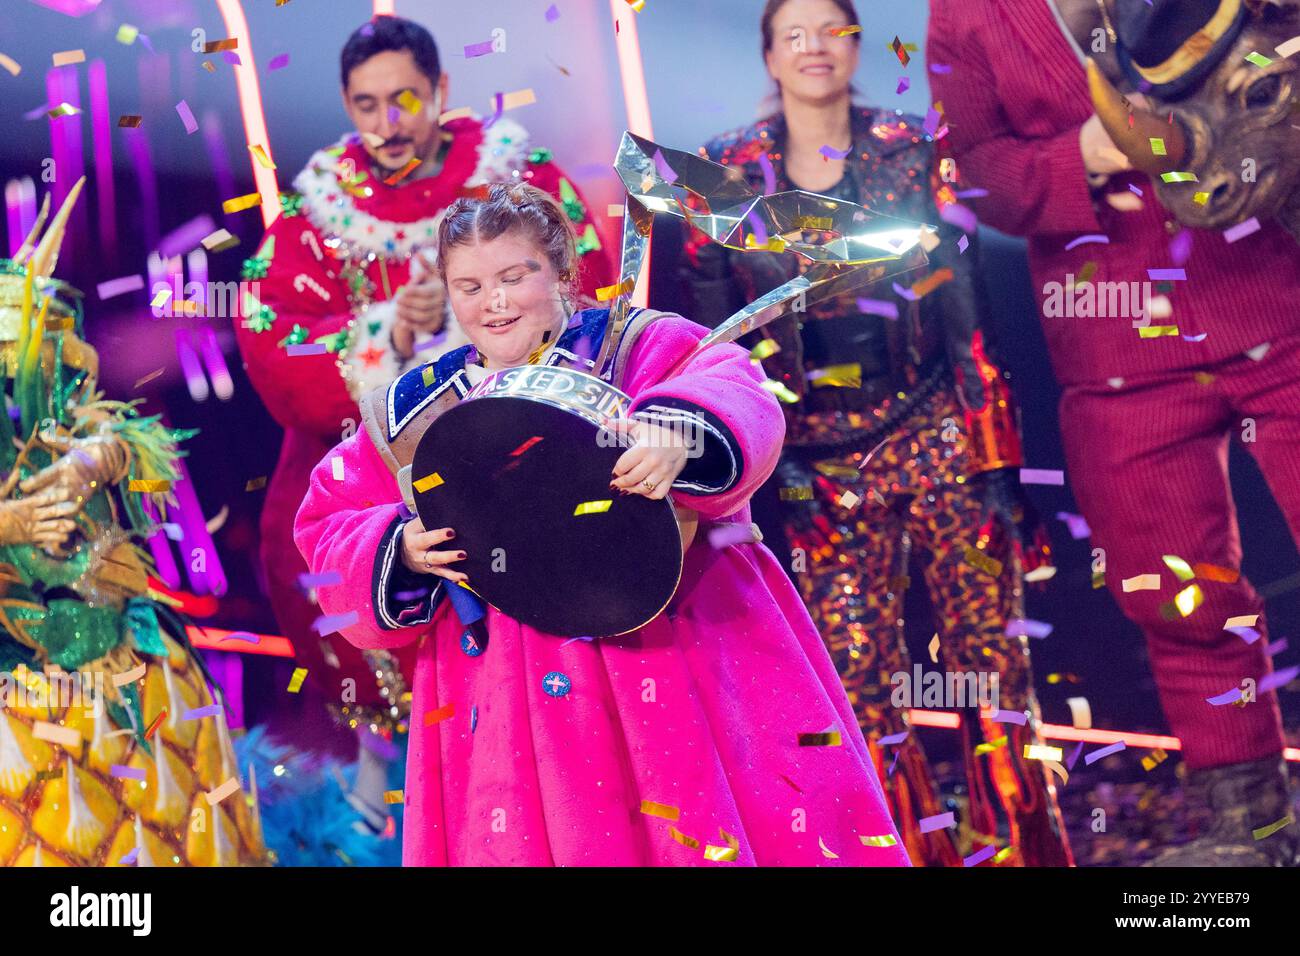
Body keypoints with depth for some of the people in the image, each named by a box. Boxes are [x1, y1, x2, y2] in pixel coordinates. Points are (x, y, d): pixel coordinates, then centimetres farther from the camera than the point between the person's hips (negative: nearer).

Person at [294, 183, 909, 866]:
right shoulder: (412, 412, 14)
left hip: (674, 666, -2)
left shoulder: (637, 345, 4)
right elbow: (328, 534, 13)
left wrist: (678, 431, -38)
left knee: (699, 832, -8)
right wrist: (400, 553, -9)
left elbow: (736, 396, -16)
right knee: (515, 838, -1)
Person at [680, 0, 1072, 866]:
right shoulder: (728, 173, 5)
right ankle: (919, 851, 13)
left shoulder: (914, 153, 3)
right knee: (862, 682, -1)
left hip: (936, 429, 0)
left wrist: (998, 459, -4)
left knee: (992, 654, -2)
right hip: (818, 460, 1)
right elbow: (717, 333, 7)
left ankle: (1031, 845, 10)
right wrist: (762, 461, 1)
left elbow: (966, 304, 1)